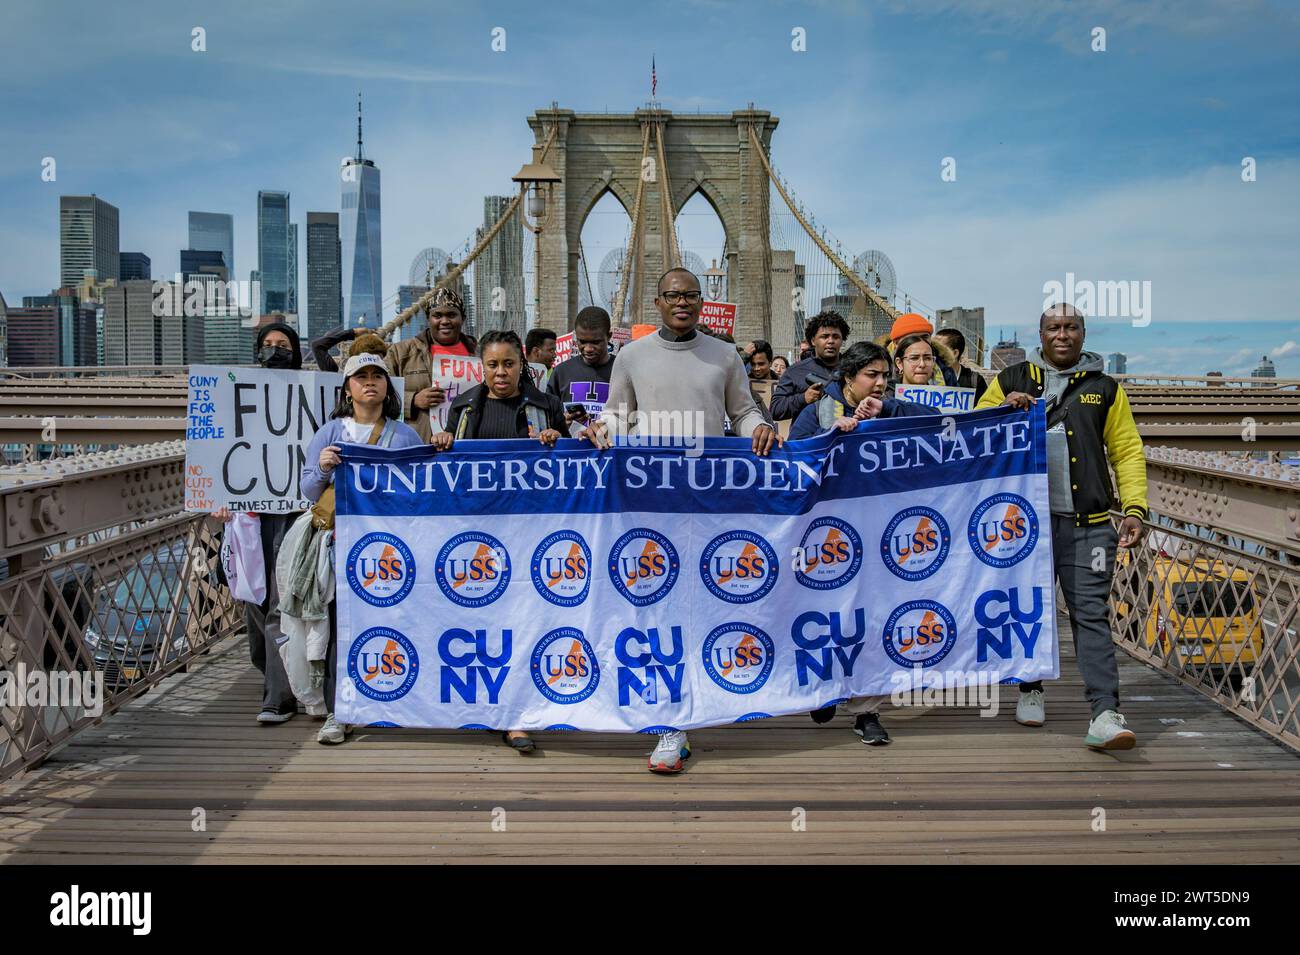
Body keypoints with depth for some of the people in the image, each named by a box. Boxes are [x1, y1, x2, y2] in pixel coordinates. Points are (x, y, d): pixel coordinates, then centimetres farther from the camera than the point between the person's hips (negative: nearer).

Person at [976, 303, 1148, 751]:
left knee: (1091, 614, -7)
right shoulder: (1010, 380, 11)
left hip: (1088, 523, -1)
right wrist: (1006, 411, -9)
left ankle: (1105, 716, -11)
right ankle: (1030, 689, 31)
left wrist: (1135, 508, -1)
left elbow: (1127, 450, 11)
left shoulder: (1104, 387, 12)